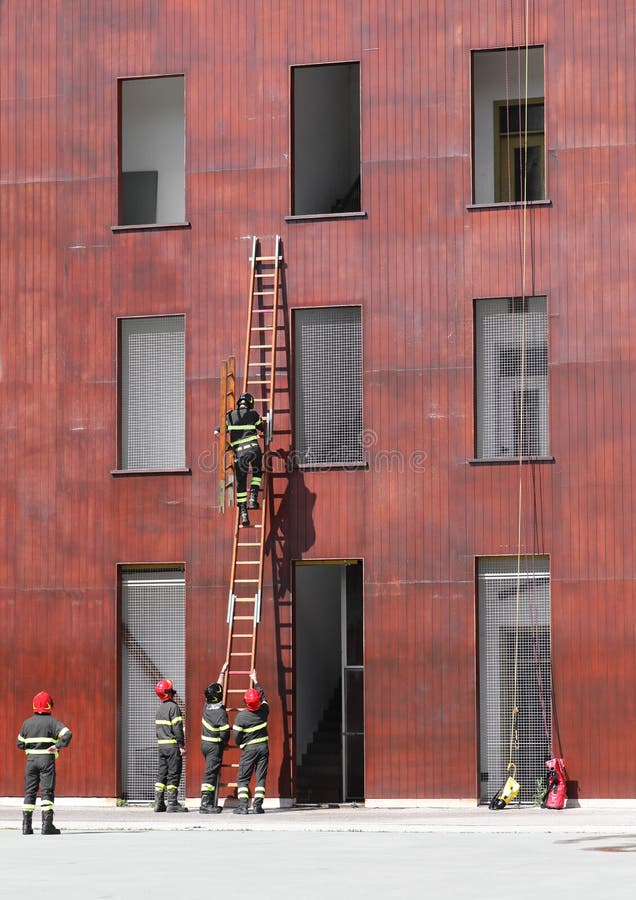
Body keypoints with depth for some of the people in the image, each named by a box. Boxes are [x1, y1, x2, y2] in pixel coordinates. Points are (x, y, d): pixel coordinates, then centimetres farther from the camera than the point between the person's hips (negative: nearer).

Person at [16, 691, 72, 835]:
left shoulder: (27, 723, 7)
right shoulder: (53, 722, -4)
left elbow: (20, 744, 11)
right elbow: (67, 734, -20)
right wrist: (57, 745, -16)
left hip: (31, 758, 3)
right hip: (47, 759, -3)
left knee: (30, 792, 8)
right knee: (47, 791, -2)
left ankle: (27, 825, 5)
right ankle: (47, 825, -7)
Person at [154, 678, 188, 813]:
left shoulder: (160, 708, 13)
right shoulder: (173, 707, -13)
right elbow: (177, 728, -17)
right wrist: (182, 746, -15)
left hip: (162, 745, 8)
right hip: (173, 745, -8)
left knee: (162, 773, 11)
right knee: (174, 774, -4)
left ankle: (159, 803, 10)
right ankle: (172, 803, -6)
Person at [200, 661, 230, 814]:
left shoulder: (207, 706, 2)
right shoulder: (220, 712, -19)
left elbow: (217, 687, 18)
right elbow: (225, 733, -18)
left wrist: (222, 672, 28)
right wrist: (225, 742, 4)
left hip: (205, 743, 8)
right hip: (215, 745, -8)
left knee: (212, 773, 14)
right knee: (210, 773, -9)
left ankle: (211, 803, 17)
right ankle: (205, 804, -13)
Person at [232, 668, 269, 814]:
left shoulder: (241, 716, -13)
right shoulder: (264, 710, -3)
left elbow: (236, 736, -9)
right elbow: (263, 696, 18)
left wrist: (241, 745, 13)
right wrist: (255, 681, 29)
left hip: (249, 748, -3)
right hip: (263, 746, 3)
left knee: (243, 779, 1)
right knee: (261, 777, 7)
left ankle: (243, 805, -9)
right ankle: (258, 805, 1)